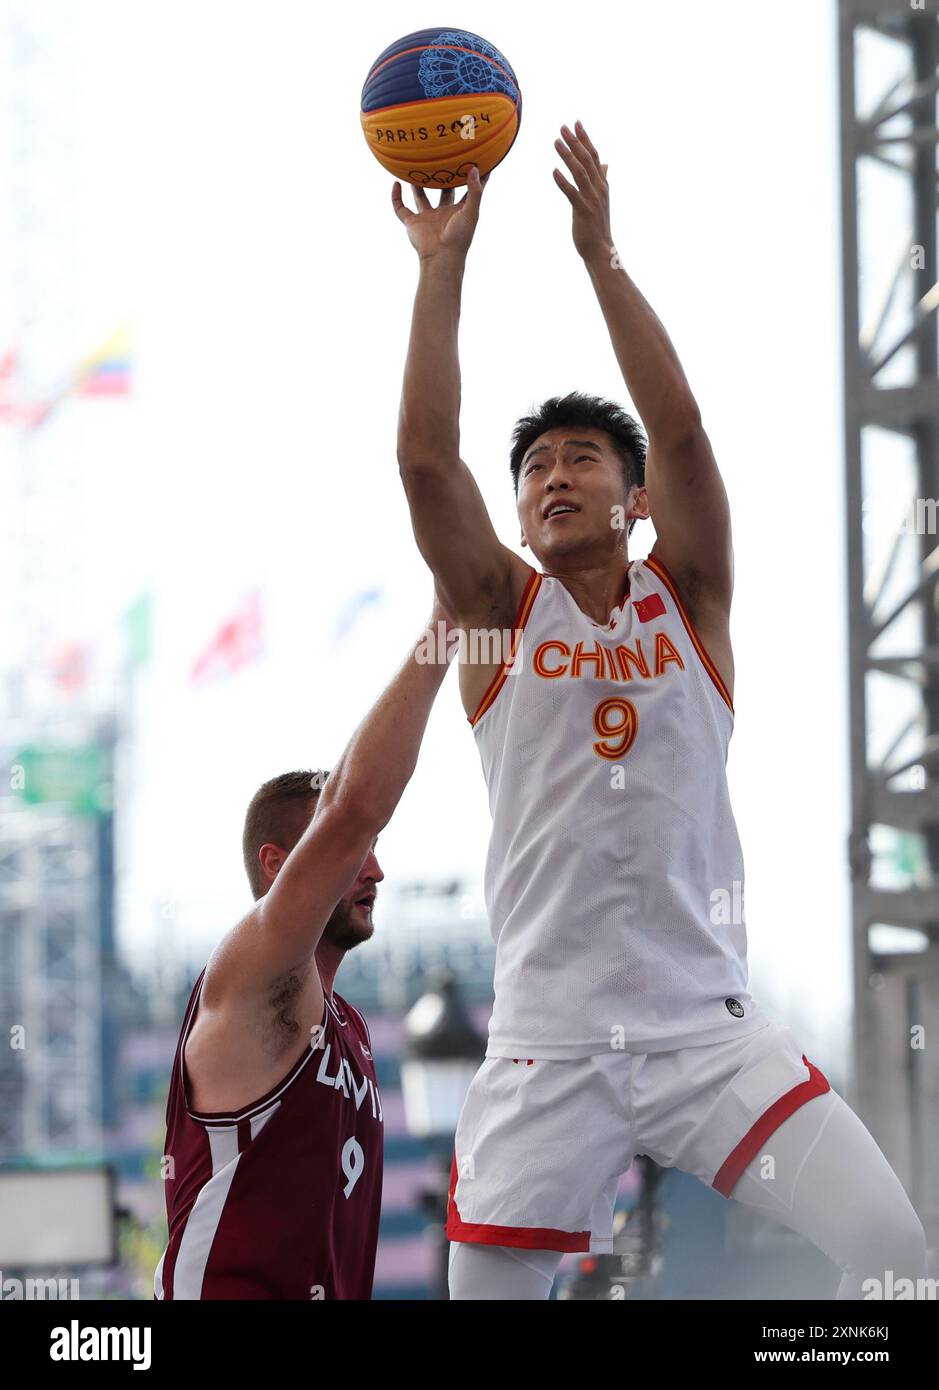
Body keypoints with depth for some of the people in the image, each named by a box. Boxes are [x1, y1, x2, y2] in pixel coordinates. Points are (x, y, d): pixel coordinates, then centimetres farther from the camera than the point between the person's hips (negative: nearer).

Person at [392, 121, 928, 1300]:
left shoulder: (689, 599, 8)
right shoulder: (500, 611, 8)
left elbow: (679, 429, -8)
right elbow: (424, 455, -6)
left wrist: (601, 255, -9)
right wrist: (442, 266, -7)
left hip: (707, 1025, 0)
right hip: (547, 1047, 0)